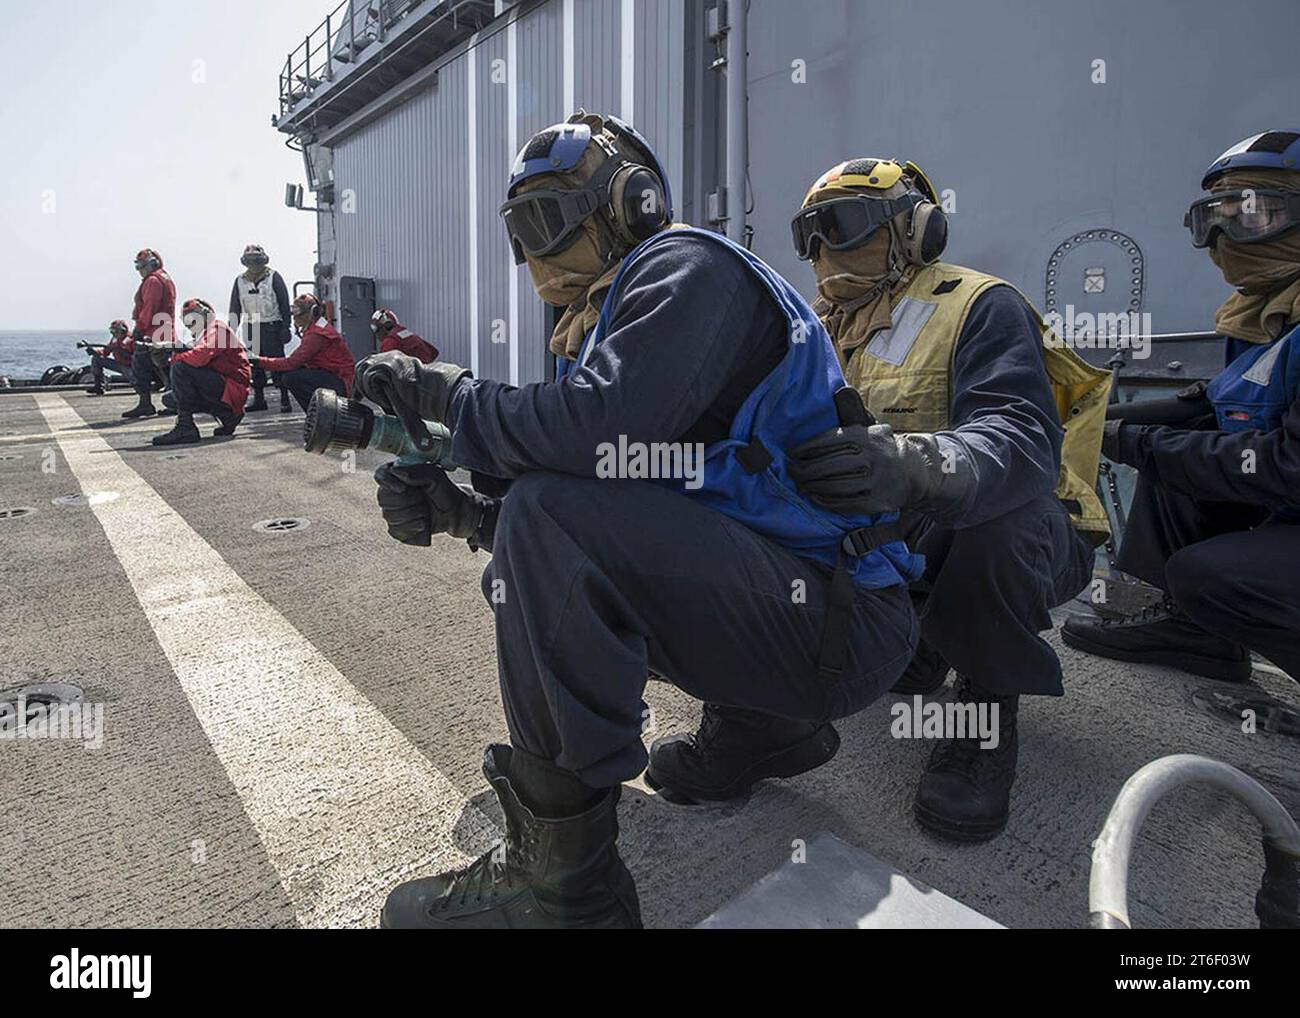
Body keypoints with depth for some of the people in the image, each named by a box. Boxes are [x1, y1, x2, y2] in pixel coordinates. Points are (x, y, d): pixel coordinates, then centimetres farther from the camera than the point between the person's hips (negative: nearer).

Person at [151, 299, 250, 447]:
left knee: (180, 368, -21)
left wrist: (175, 357, -8)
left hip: (233, 390, -10)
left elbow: (200, 357, -23)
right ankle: (227, 415, 7)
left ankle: (185, 428, -24)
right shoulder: (205, 334, 26)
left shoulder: (217, 328, -6)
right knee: (169, 398, 10)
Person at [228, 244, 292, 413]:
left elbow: (284, 304, -2)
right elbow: (234, 308, 15)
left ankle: (284, 399, -5)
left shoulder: (274, 277, 0)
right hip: (251, 327, 5)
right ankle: (258, 398, 12)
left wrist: (285, 328, -7)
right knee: (255, 365, 5)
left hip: (272, 327, -4)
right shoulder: (240, 280, 12)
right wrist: (232, 330, 9)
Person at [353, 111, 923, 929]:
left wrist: (442, 391, -11)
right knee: (528, 574, 16)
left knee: (552, 519, -25)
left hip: (841, 627, -9)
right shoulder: (613, 319, 19)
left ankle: (564, 883, -15)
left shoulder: (687, 266, -9)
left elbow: (598, 429, -28)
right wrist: (460, 511, -3)